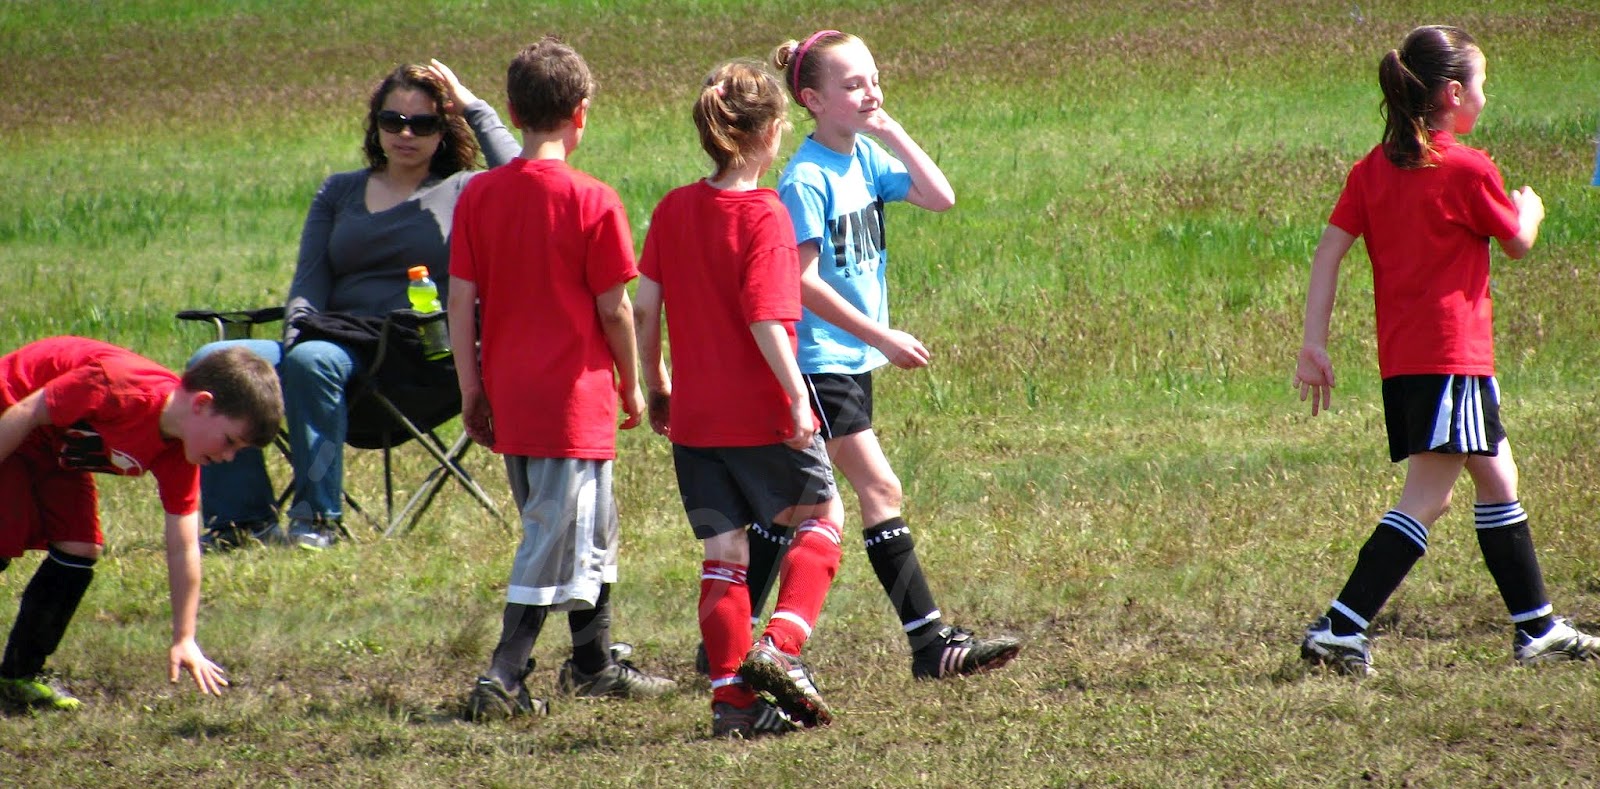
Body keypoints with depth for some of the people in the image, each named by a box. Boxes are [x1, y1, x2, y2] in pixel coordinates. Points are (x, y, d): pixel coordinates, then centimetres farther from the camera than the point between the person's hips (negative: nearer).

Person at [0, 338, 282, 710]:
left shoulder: (176, 459, -11)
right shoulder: (121, 388, -36)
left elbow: (183, 549, -4)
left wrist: (184, 640, -4)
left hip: (57, 449, 8)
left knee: (80, 549, -2)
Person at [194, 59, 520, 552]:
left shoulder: (464, 192, 10)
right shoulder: (339, 192, 23)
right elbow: (310, 279, 14)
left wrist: (474, 109, -4)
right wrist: (298, 328, -8)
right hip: (337, 346, 5)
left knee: (312, 361, -36)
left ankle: (318, 519, -30)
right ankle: (241, 520, -20)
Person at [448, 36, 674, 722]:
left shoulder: (479, 196, 0)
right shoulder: (591, 202, -13)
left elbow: (461, 303, 1)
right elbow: (614, 309, -9)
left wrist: (471, 389, 9)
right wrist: (632, 384, 5)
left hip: (508, 399, 6)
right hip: (573, 400, -6)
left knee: (591, 528, 22)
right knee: (553, 545, -1)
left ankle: (593, 663, 33)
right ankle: (503, 680, -9)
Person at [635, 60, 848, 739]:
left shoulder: (674, 209, 3)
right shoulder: (764, 216, -14)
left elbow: (643, 308, 4)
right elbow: (766, 322, -22)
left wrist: (656, 387, 15)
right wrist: (797, 398, -19)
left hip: (694, 417, 5)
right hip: (760, 412, -5)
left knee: (723, 555, 11)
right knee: (821, 519, 16)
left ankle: (731, 697, 9)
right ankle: (780, 646, -1)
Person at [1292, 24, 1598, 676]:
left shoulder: (1373, 170, 8)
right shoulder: (1467, 170, -9)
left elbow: (1329, 250, 1)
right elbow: (1518, 244, 4)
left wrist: (1314, 342, 0)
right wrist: (1530, 209, 27)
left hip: (1401, 357, 8)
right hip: (1452, 354, -8)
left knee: (1497, 478, 17)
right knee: (1426, 499, -9)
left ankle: (1538, 629, 23)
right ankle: (1339, 630, -19)